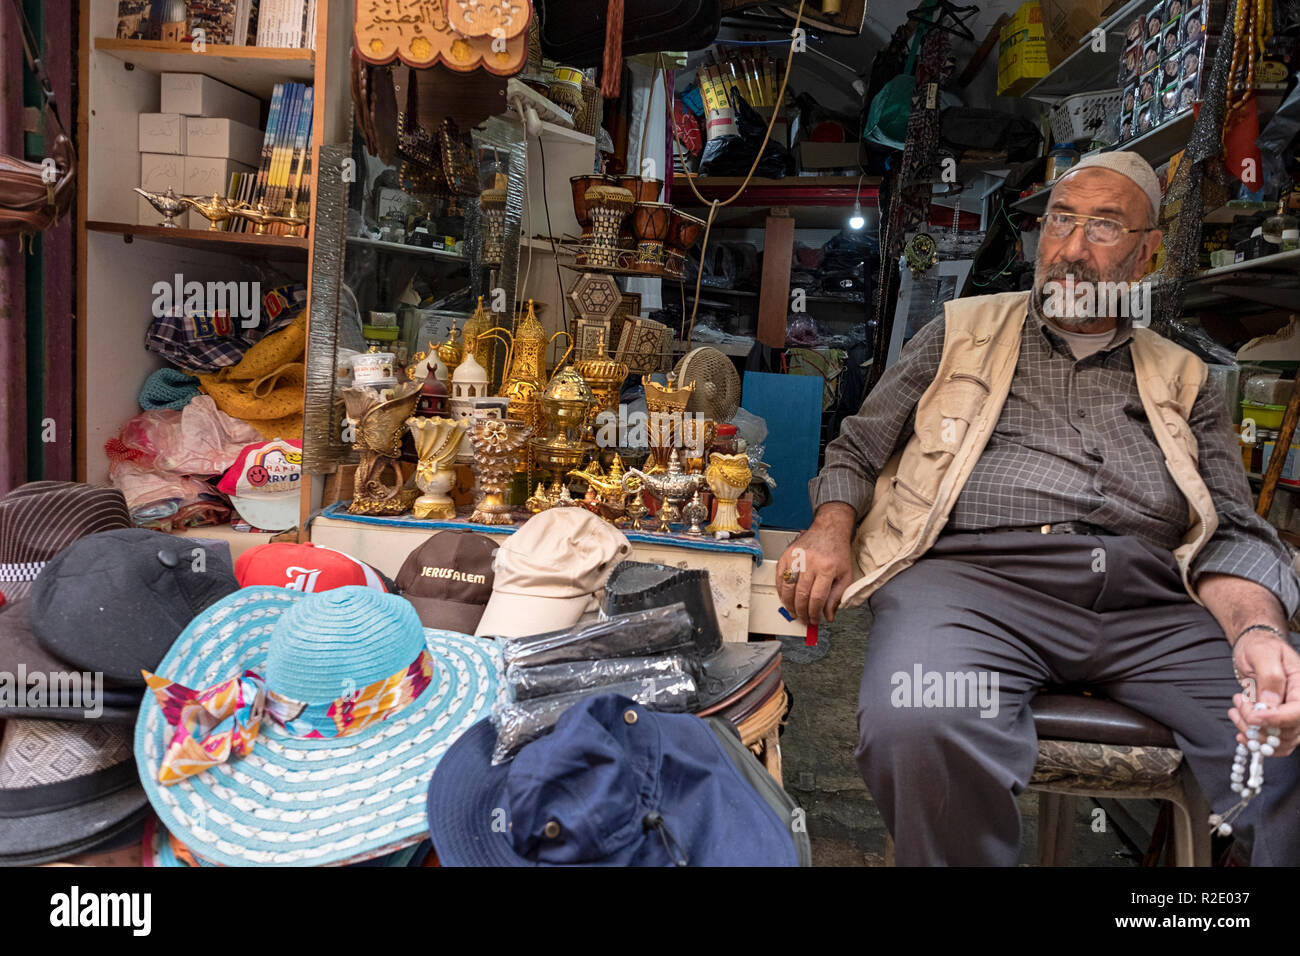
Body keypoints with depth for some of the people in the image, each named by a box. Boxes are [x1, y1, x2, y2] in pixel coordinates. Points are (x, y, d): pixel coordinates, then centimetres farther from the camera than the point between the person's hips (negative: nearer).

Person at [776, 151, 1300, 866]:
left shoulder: (1185, 382, 23)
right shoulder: (960, 333, 21)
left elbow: (1233, 532, 14)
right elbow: (857, 450, 20)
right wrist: (831, 529, -2)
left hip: (1152, 606, 2)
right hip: (974, 572, -2)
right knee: (921, 731, -36)